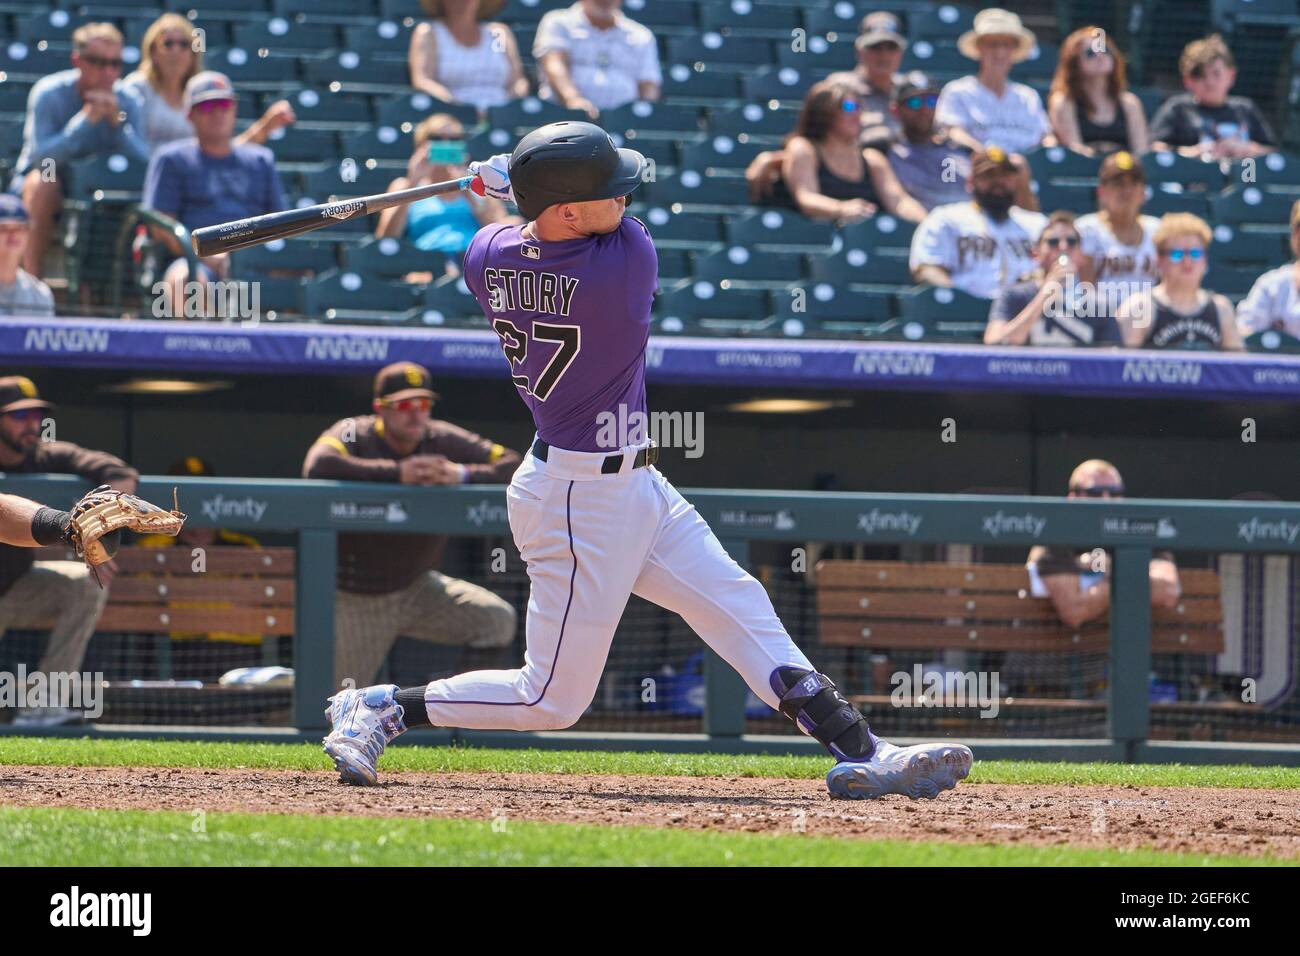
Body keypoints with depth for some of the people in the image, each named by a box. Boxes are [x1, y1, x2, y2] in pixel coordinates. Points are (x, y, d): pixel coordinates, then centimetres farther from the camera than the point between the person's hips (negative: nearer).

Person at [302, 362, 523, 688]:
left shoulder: (443, 441, -6)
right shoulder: (354, 436, -16)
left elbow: (512, 465, -12)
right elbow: (317, 466, -38)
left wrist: (463, 475, -33)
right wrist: (397, 473, -41)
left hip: (416, 588, 4)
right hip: (356, 600, -4)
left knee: (496, 620, -13)